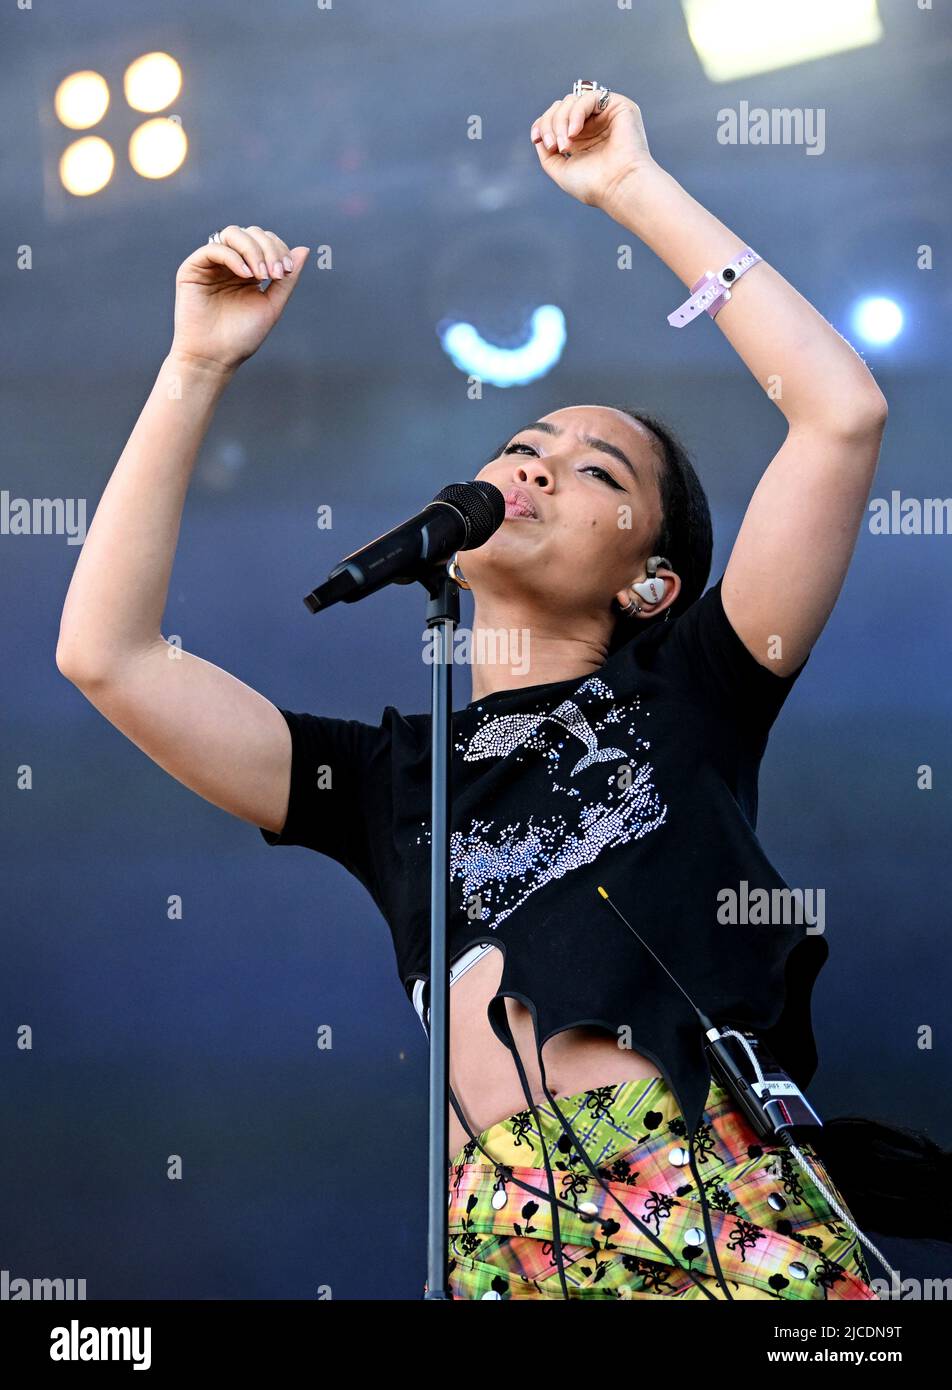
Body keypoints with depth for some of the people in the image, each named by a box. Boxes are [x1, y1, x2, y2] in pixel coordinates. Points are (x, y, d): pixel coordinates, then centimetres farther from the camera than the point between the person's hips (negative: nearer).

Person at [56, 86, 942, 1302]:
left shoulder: (686, 693, 19)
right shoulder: (384, 772, 23)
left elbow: (843, 414, 10)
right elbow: (105, 654, 16)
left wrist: (634, 189, 14)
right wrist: (197, 369, 17)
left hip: (728, 1205, -2)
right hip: (505, 1234, 2)